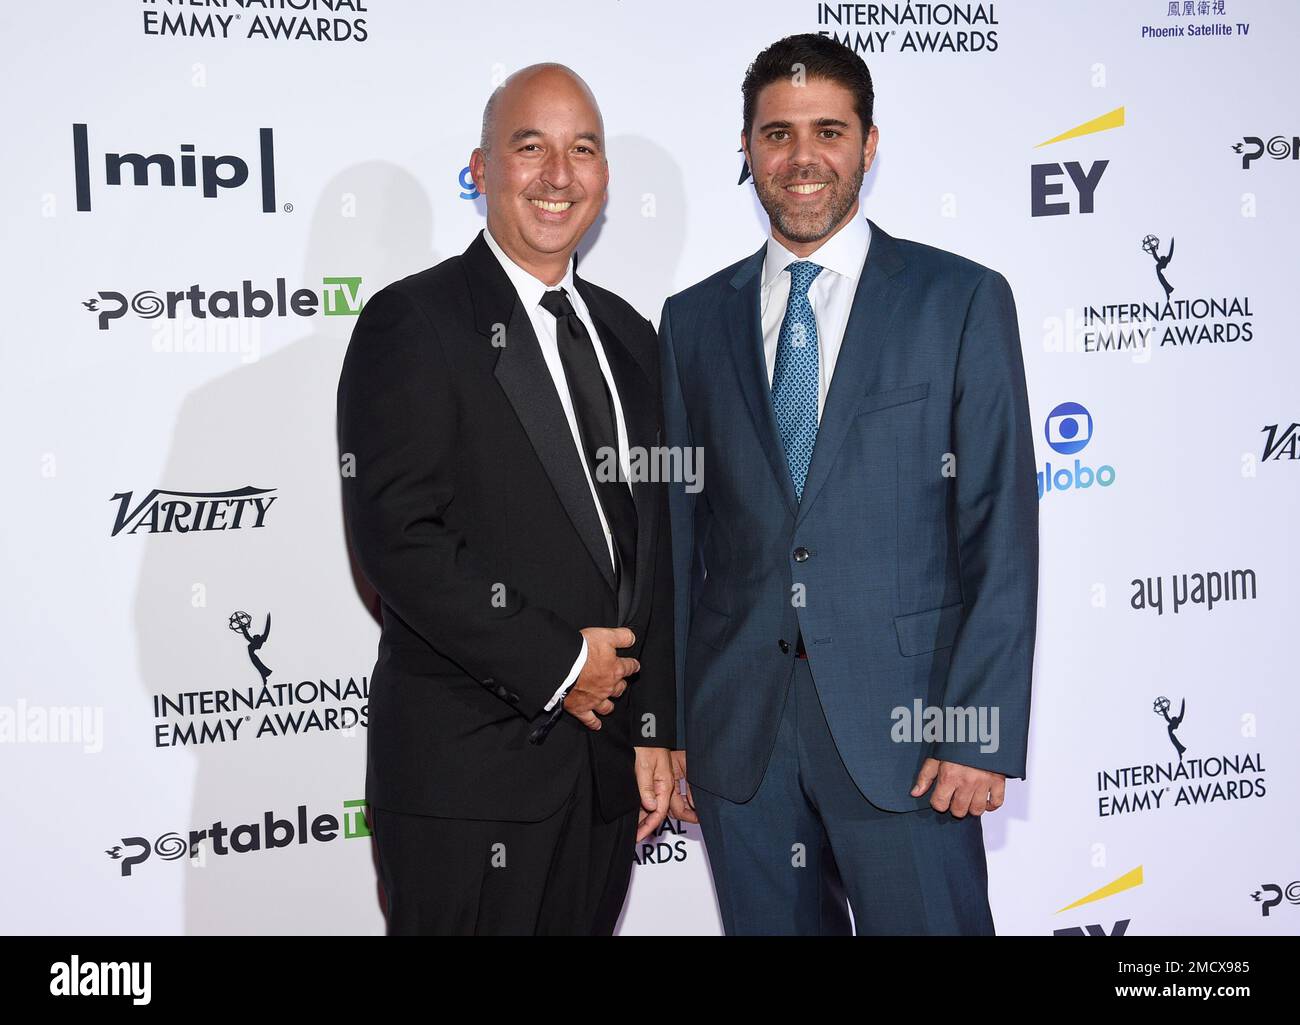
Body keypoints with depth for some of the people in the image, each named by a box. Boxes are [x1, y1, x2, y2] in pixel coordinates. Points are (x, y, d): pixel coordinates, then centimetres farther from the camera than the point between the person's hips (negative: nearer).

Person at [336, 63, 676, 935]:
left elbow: (651, 545, 14)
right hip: (468, 766, -6)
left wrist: (653, 731, 9)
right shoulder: (413, 323, -8)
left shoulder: (630, 337, 12)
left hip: (608, 763, 6)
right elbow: (395, 537, -17)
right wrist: (557, 666, -14)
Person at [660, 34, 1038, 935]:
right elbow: (678, 530, 9)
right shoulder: (694, 320, 8)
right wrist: (668, 724, 5)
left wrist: (982, 729, -10)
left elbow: (1000, 529, -4)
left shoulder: (962, 300, 0)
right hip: (738, 729, 3)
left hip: (904, 723, -2)